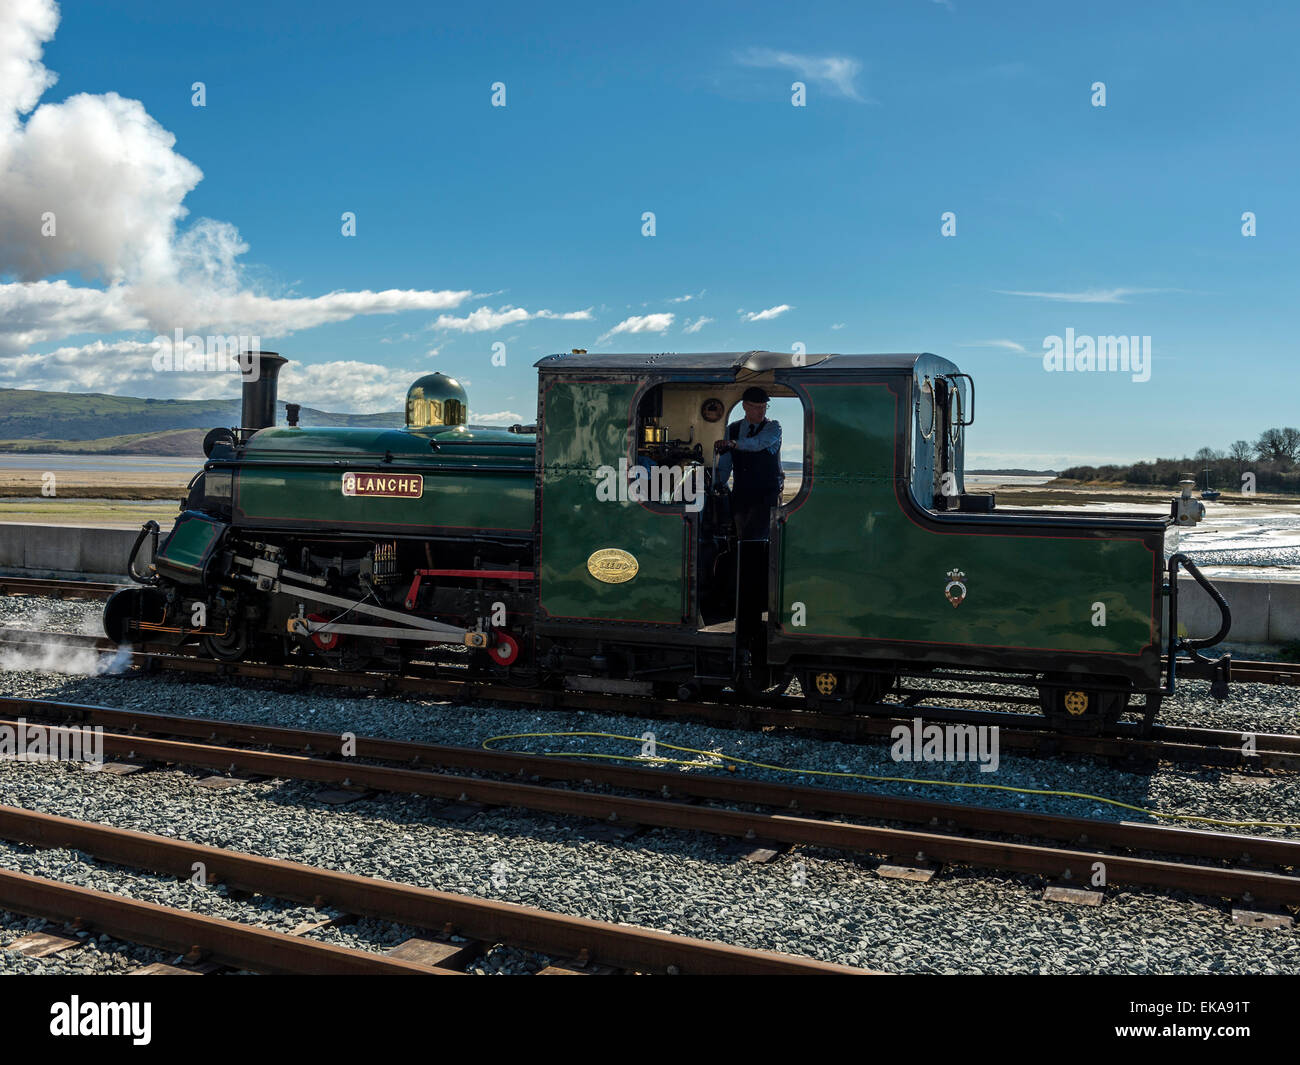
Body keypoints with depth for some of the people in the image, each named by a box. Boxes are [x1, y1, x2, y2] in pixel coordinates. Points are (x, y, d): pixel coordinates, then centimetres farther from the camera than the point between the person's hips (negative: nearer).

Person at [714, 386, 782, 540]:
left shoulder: (773, 427, -1)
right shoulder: (732, 430, 12)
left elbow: (760, 443, -24)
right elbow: (724, 465, 12)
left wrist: (733, 443, -39)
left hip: (766, 493, -4)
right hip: (740, 494, 4)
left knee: (752, 537, -20)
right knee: (740, 536, 2)